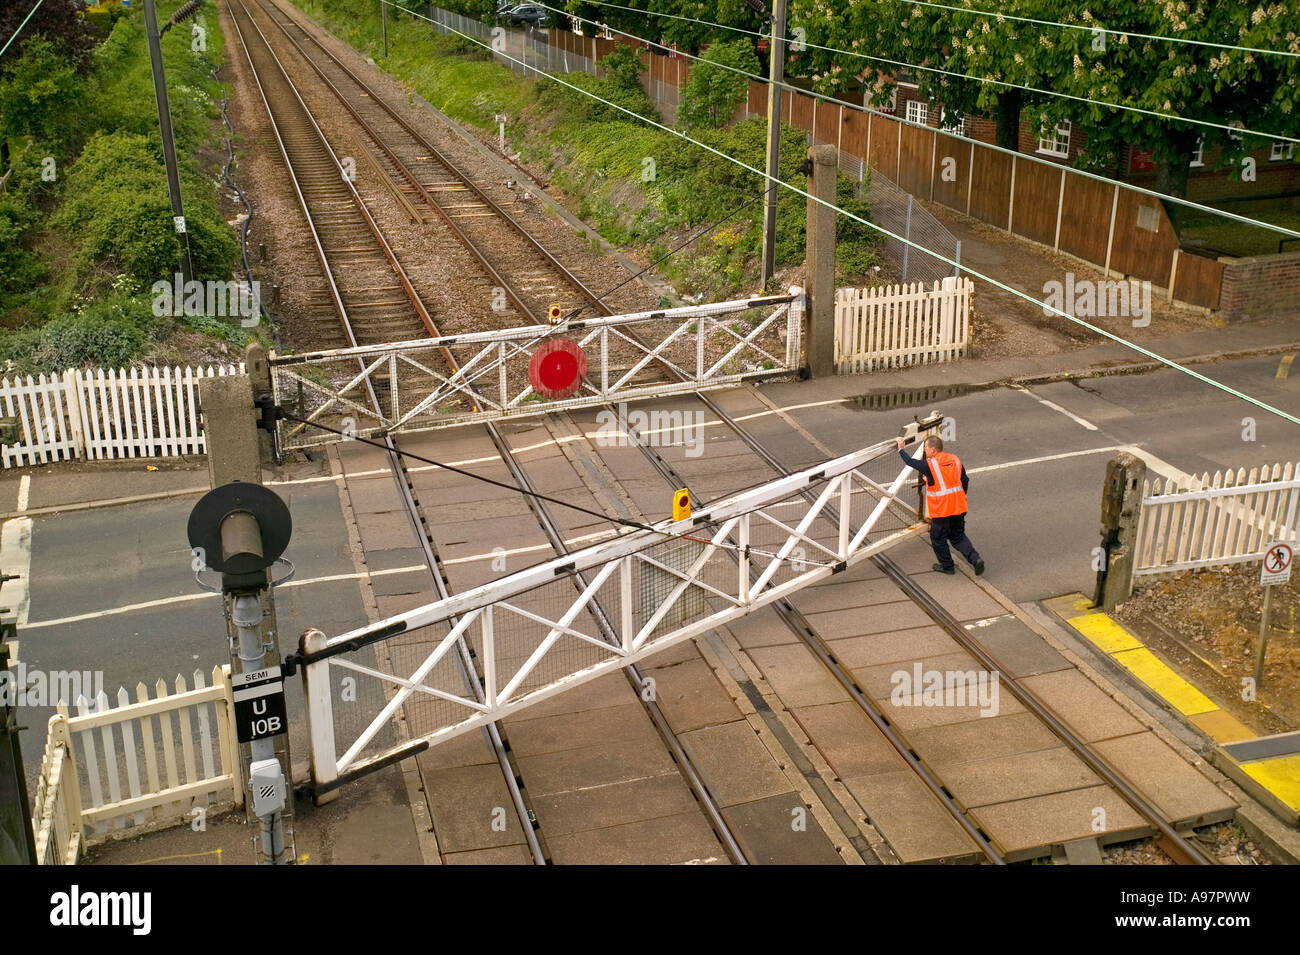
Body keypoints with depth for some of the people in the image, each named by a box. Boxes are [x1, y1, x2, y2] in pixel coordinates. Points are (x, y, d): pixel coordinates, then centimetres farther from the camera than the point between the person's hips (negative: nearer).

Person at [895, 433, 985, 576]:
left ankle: (947, 566, 23)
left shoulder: (929, 464, -16)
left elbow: (911, 462, -1)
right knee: (958, 536, 18)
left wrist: (901, 448, 15)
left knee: (938, 538, 13)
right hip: (958, 507, 6)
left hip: (941, 510, -6)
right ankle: (975, 558, 3)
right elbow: (965, 481, 13)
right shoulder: (955, 460, 3)